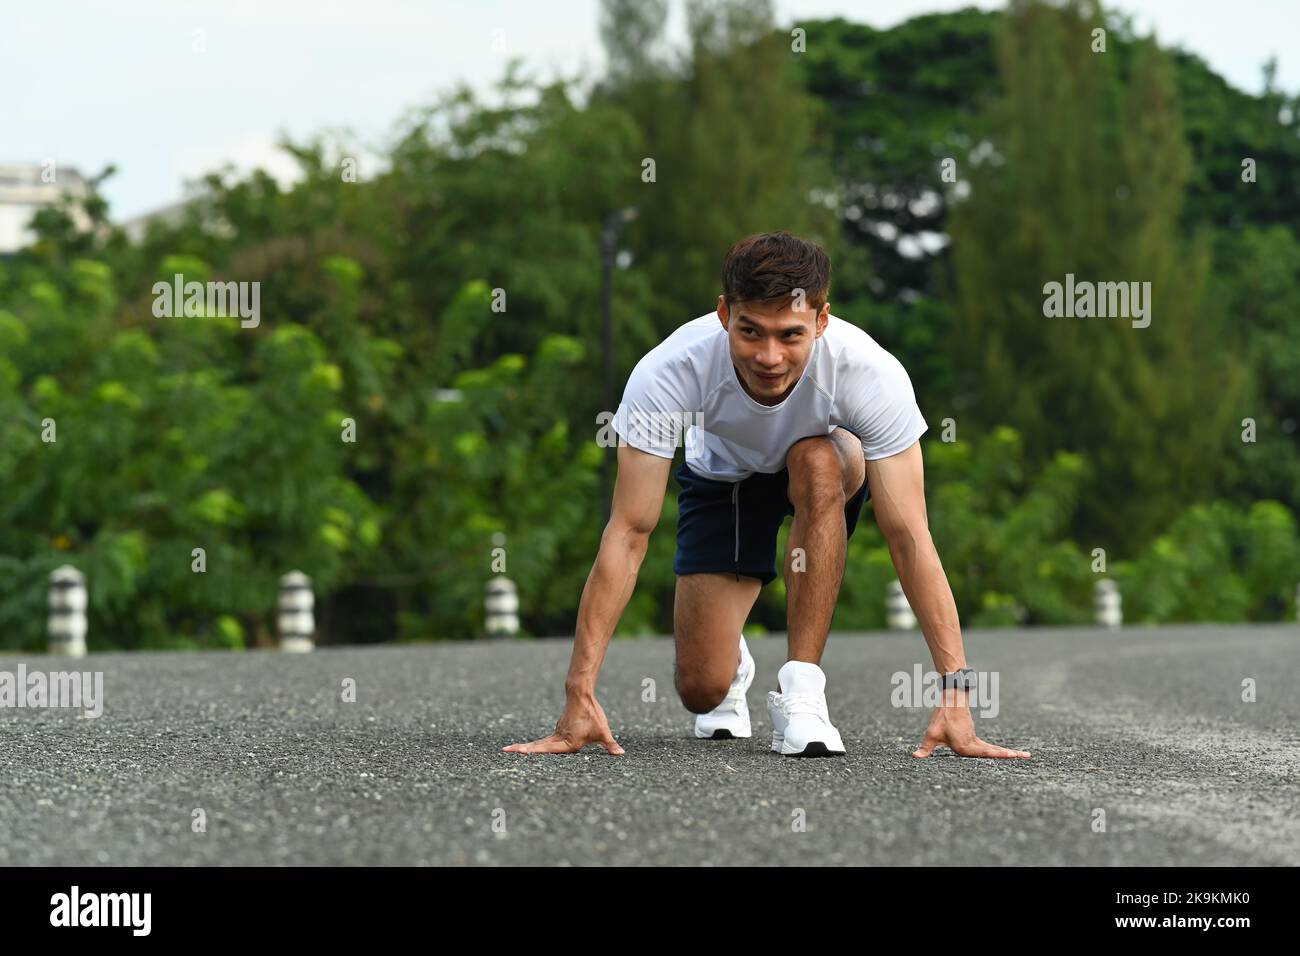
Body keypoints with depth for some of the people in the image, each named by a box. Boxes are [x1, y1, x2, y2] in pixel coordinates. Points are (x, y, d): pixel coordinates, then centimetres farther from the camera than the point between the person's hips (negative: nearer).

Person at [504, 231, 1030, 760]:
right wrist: (579, 695, -38)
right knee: (702, 690, -12)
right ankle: (733, 662, 28)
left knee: (815, 464, -38)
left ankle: (799, 690, -25)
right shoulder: (667, 372, -37)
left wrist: (956, 689, -43)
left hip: (832, 471, 0)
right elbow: (628, 532, -34)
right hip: (724, 474, 1)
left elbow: (909, 536, -37)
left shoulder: (872, 373, -38)